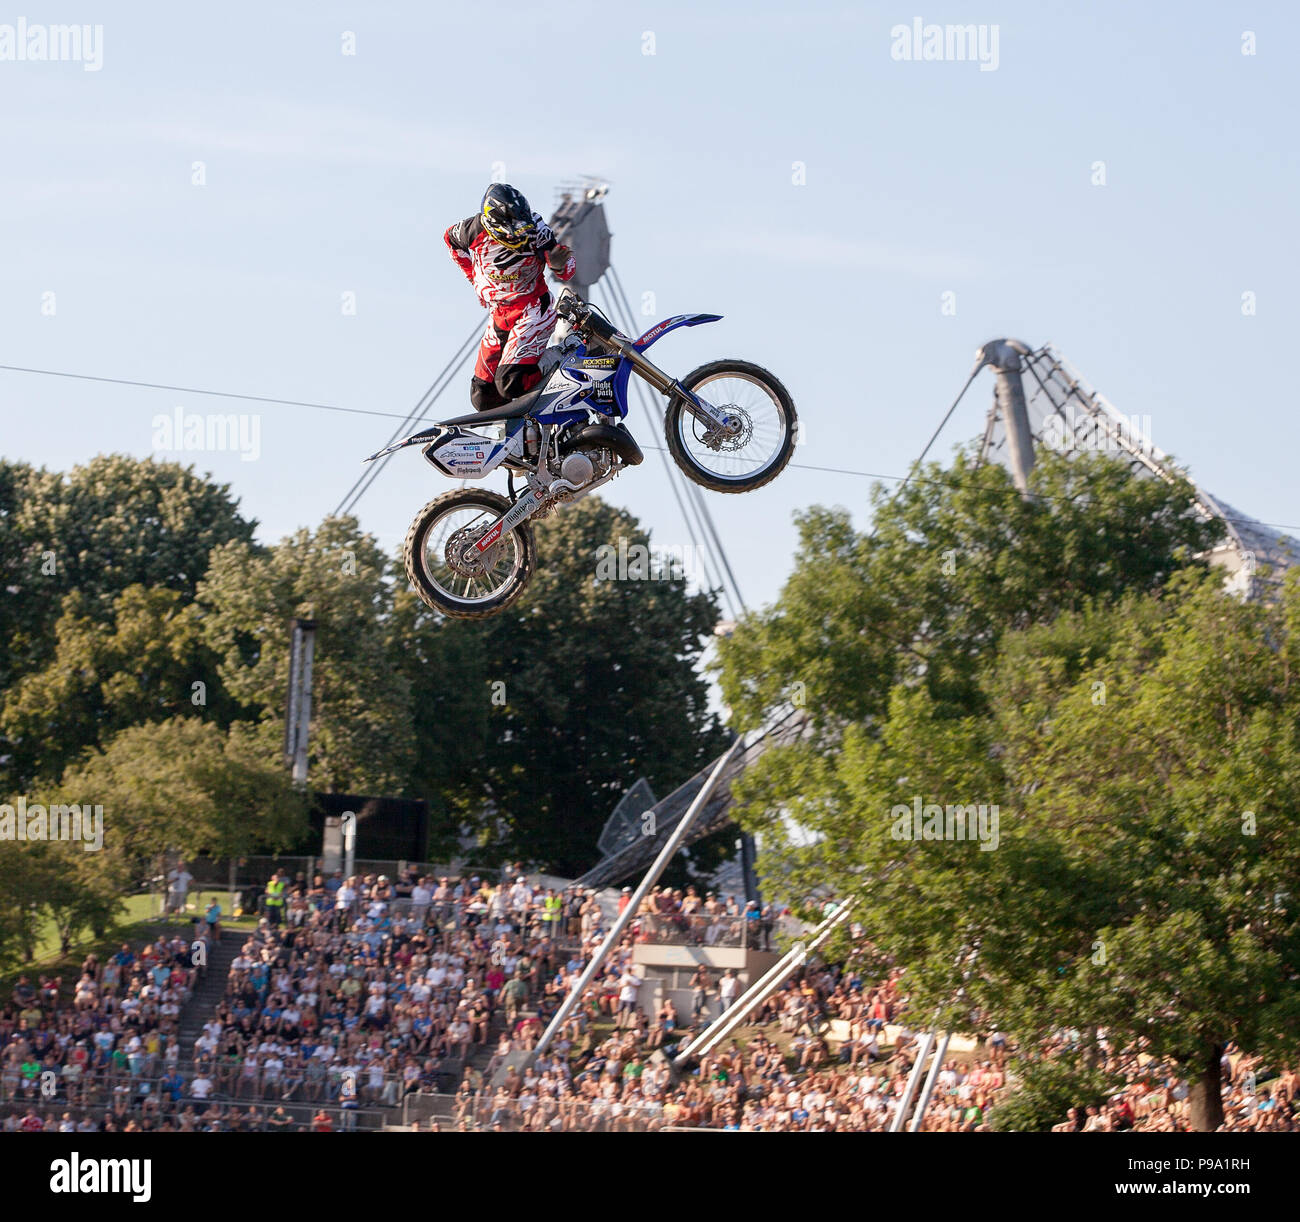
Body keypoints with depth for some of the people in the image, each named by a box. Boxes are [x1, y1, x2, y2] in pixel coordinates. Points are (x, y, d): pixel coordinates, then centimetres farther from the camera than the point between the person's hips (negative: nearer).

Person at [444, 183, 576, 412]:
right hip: (498, 314, 5)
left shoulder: (535, 229, -21)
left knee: (509, 383, -23)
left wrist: (559, 264, -37)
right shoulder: (474, 230, -14)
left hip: (533, 309, -5)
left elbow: (565, 273, -14)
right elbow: (451, 238, 12)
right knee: (483, 397, 3)